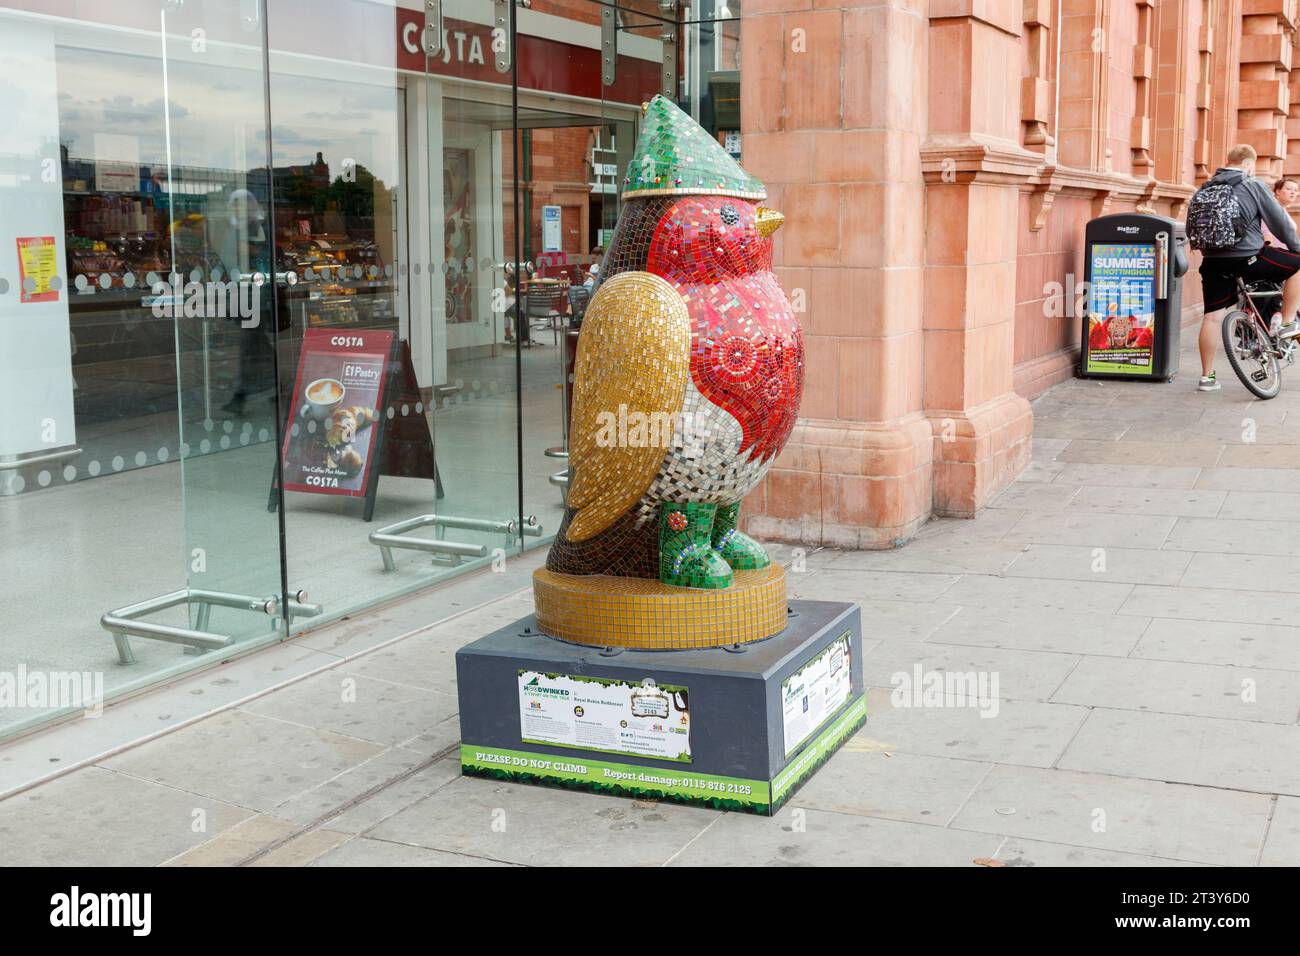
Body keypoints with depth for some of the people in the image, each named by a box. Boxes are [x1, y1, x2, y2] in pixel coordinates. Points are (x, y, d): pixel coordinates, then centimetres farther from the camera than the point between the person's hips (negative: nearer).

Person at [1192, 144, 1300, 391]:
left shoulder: (1203, 190, 12)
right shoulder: (1254, 186, -2)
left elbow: (1190, 231, 17)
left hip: (1213, 262, 5)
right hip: (1247, 259, -5)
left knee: (1212, 316, 10)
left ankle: (1207, 377, 12)